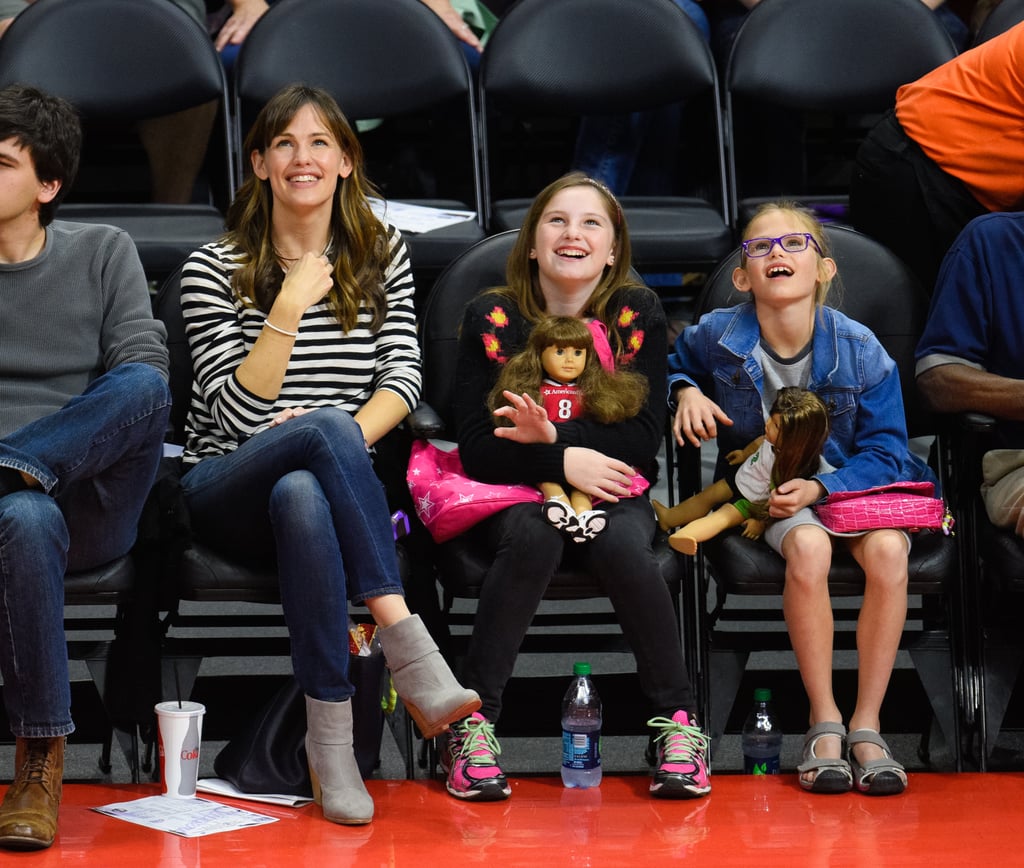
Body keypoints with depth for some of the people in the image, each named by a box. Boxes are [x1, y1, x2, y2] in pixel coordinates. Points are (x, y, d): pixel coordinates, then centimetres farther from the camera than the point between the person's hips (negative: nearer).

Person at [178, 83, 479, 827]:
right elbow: (240, 412, -9)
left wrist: (352, 435, -20)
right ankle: (408, 649, -41)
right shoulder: (214, 268, 0)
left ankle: (332, 740, -39)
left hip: (318, 482, 2)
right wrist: (290, 308, -19)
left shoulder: (382, 254, 10)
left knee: (303, 497, -38)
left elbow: (404, 376, 0)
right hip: (225, 493, -2)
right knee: (325, 428, -37)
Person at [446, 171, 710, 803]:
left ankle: (678, 720, -18)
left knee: (623, 545, -33)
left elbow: (645, 438, -7)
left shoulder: (638, 314, 0)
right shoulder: (493, 318, -2)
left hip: (612, 491, 1)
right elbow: (476, 448, -8)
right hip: (518, 492, 0)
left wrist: (557, 436, -20)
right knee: (533, 537, -34)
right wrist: (562, 461, -23)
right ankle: (473, 722, -26)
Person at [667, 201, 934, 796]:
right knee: (809, 547, -35)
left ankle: (867, 725, -22)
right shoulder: (717, 338, -6)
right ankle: (824, 723, -25)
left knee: (886, 551, -33)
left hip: (853, 482, 0)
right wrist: (686, 390, -3)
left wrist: (819, 488, -21)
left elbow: (885, 452, -7)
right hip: (762, 490, 0)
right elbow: (674, 361, 20)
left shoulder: (860, 350, -10)